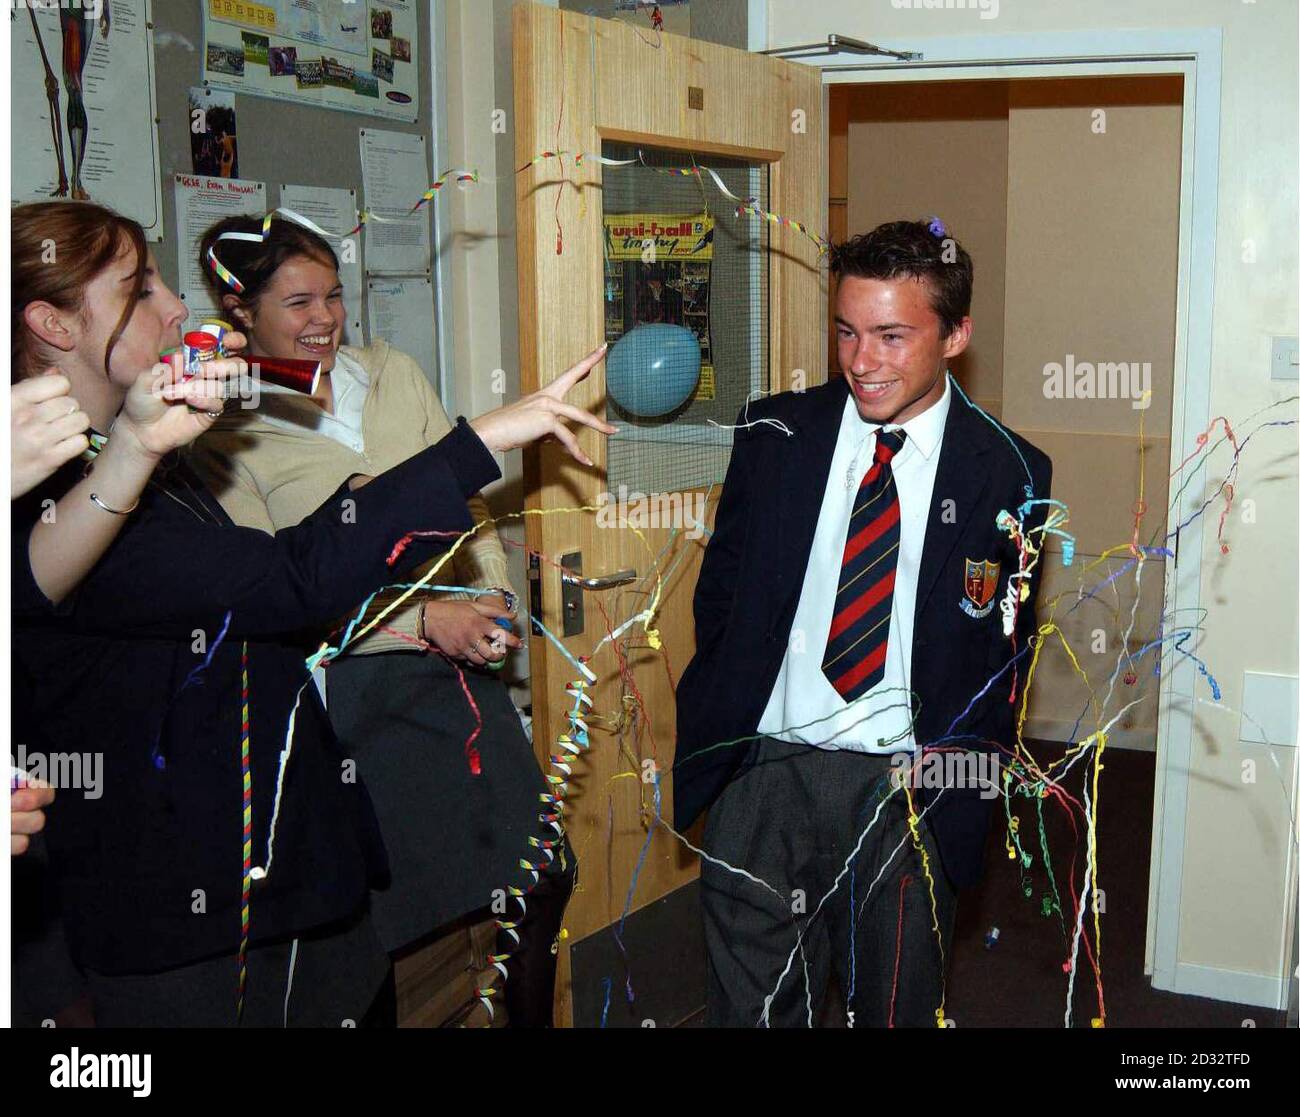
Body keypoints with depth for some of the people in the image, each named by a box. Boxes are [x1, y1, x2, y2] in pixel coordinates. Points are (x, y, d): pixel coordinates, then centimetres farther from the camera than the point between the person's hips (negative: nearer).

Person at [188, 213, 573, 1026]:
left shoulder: (393, 373, 8)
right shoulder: (228, 433, -5)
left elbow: (466, 495, 10)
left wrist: (494, 600, -6)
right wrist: (422, 622, -18)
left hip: (462, 664, 5)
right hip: (353, 691, -5)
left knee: (542, 879, 11)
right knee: (374, 926, 5)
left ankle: (534, 1019, 33)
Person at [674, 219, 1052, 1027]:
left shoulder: (1007, 473, -4)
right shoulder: (774, 436, 0)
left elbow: (1008, 642, 5)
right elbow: (722, 588, 8)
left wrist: (965, 776, 1)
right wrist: (718, 725, 3)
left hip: (908, 788, -1)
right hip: (765, 771, 1)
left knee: (897, 1007, 15)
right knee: (749, 1007, 9)